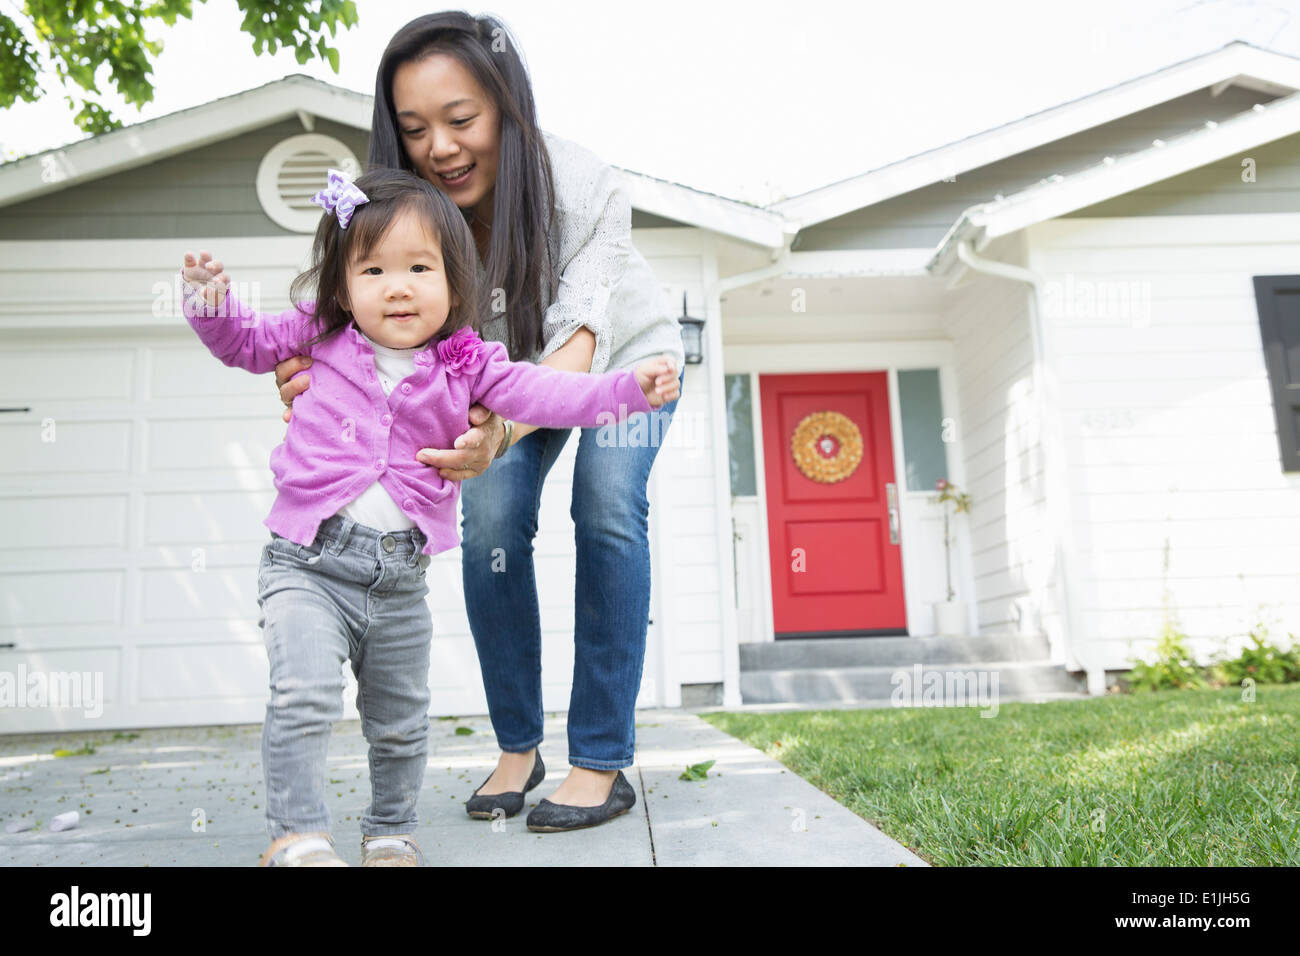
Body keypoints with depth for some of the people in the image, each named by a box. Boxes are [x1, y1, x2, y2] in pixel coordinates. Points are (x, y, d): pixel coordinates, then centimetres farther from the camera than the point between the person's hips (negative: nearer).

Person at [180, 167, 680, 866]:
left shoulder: (465, 363, 0)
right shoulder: (323, 337, 2)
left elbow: (539, 392, -7)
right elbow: (247, 342, 14)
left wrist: (628, 388, -18)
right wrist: (212, 302, -6)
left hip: (400, 579, 2)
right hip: (308, 564, -2)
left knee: (400, 723, 15)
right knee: (304, 697, -20)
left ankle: (391, 830, 37)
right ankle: (297, 836, -2)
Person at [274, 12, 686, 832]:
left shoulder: (583, 187, -35)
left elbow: (579, 341, -45)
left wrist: (502, 431, -65)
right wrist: (323, 387, -50)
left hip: (627, 353, -3)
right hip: (511, 371, 3)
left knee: (607, 509, -22)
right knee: (492, 518, -15)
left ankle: (604, 762, -13)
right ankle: (518, 747, 1)